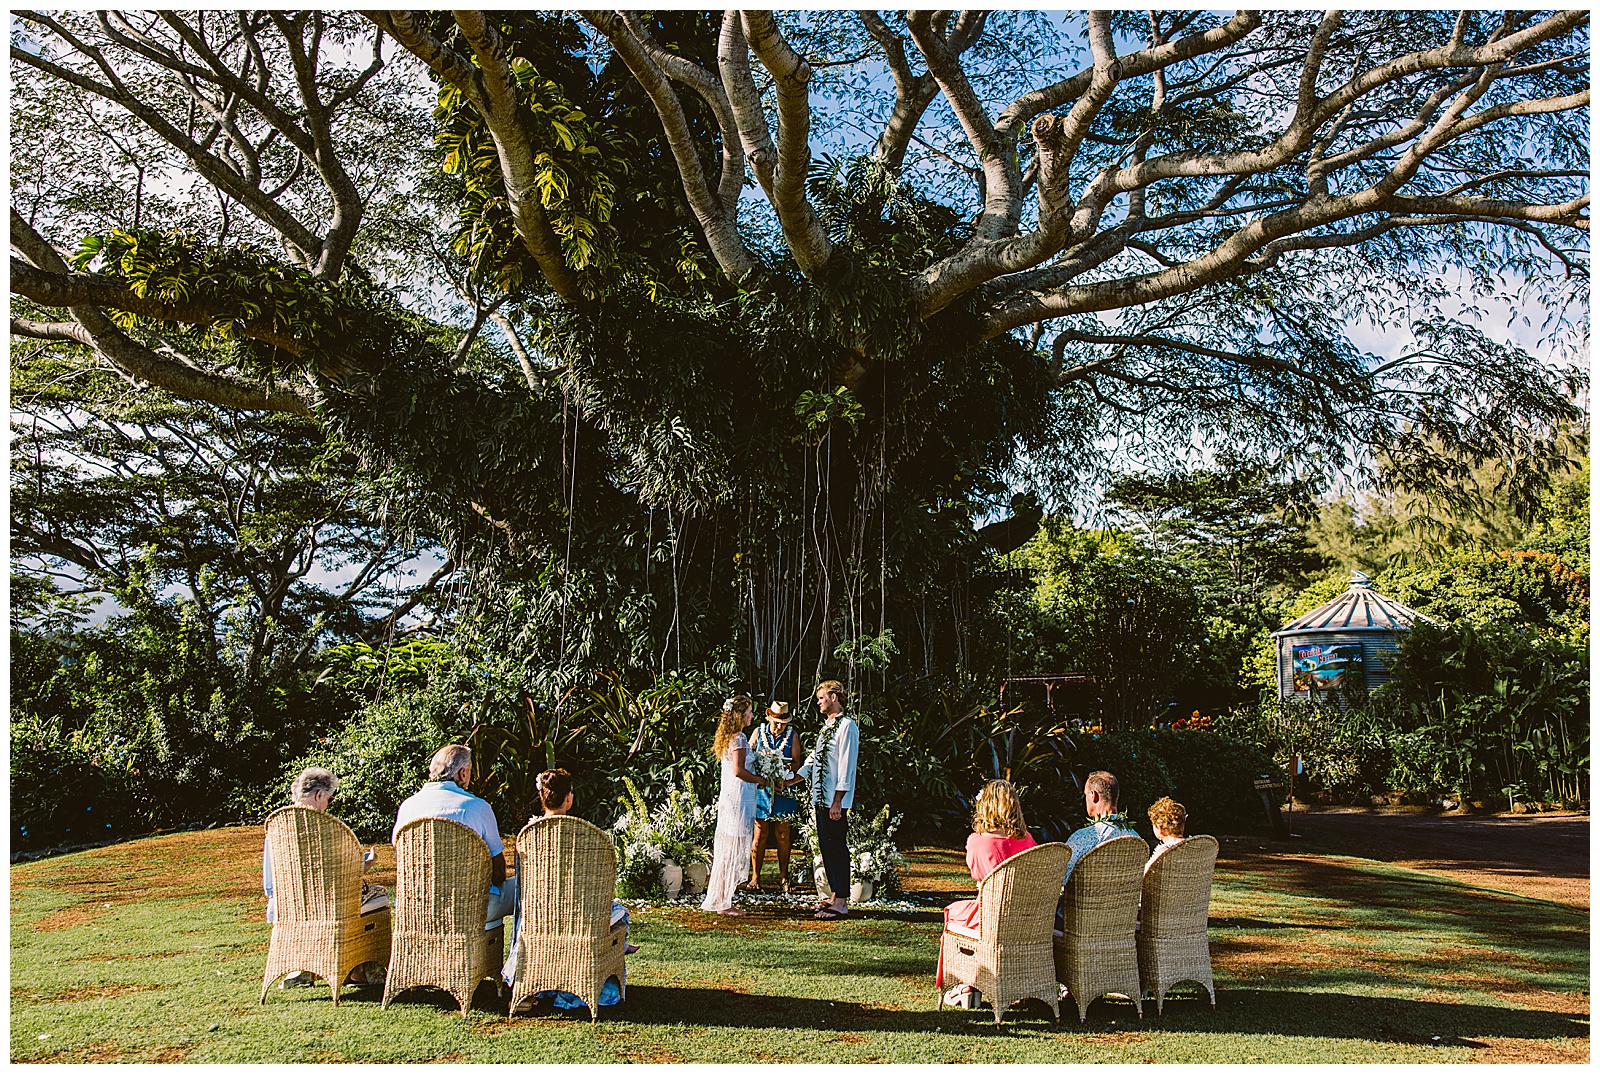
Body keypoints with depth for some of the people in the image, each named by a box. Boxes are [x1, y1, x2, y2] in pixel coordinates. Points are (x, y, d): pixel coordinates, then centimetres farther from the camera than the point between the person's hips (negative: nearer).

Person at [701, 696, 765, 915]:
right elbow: (739, 771, -20)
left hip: (728, 797, 10)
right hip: (739, 798, -10)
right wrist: (763, 780, -10)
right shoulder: (739, 738, -13)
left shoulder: (729, 737, 16)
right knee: (733, 851, -5)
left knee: (727, 851, 13)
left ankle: (719, 900, 17)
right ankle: (723, 903, -1)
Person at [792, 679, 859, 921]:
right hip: (821, 798, 9)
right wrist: (791, 780, 21)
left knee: (836, 847, -7)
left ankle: (841, 902, -3)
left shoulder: (846, 726, -12)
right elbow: (814, 759, 25)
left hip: (835, 801, -9)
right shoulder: (827, 726, 18)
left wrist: (837, 801, -19)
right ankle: (836, 896, 21)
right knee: (826, 847, 13)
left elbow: (846, 765, -17)